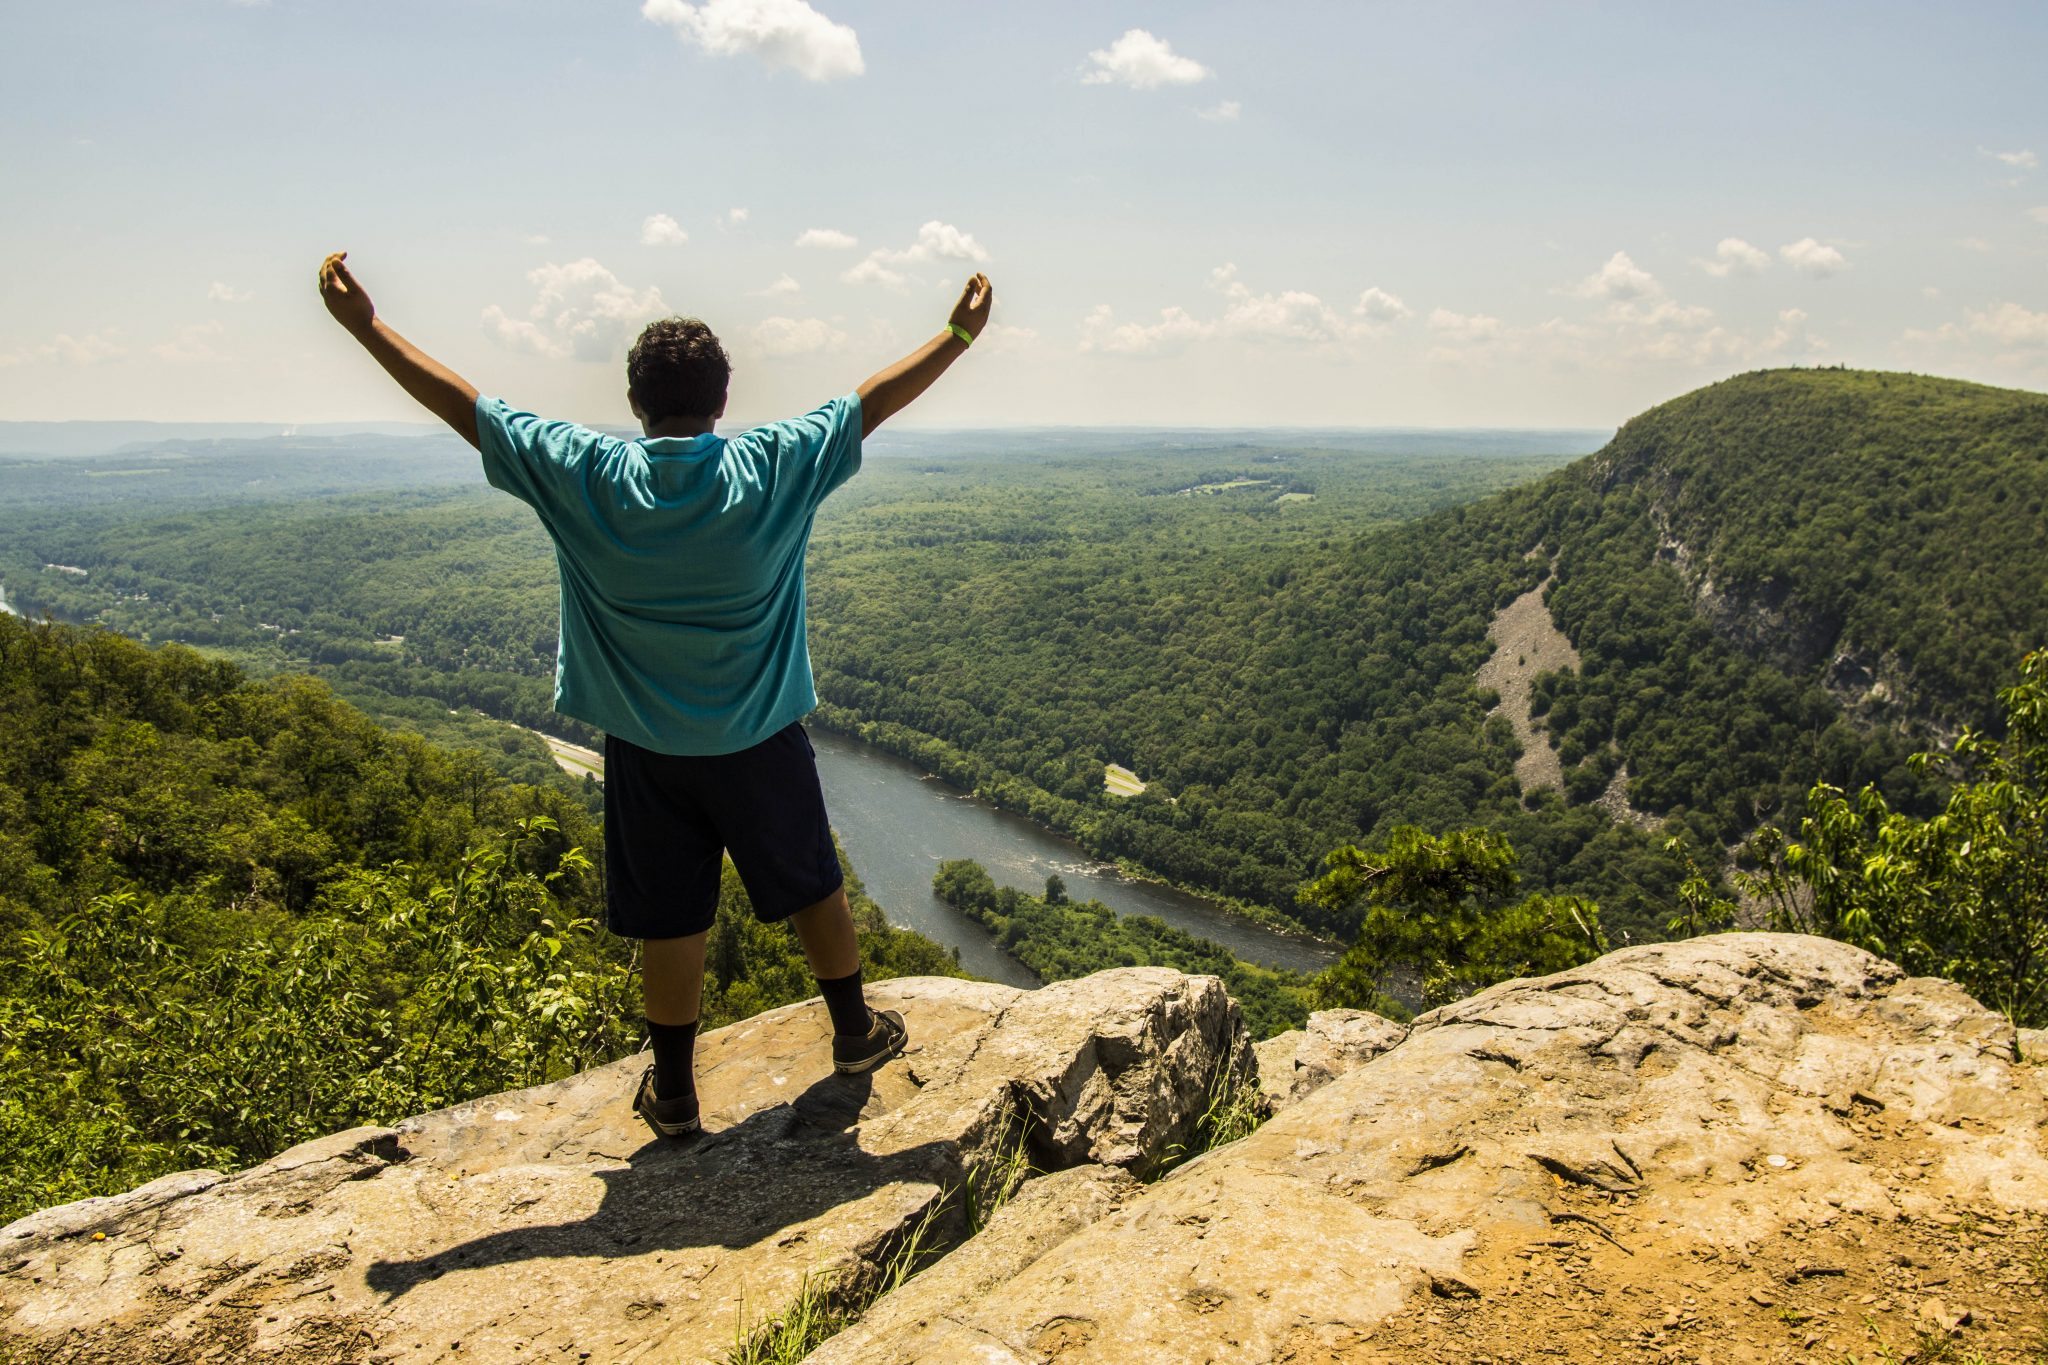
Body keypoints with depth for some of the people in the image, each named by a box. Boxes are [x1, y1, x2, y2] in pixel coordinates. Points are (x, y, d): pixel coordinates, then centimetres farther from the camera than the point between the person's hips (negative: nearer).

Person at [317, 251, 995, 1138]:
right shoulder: (773, 468, -14)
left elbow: (461, 404, -5)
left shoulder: (584, 477, -13)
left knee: (671, 922, 12)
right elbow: (877, 401, -4)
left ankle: (673, 1094, 26)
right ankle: (855, 1032, 36)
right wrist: (961, 333, 7)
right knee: (812, 888, 19)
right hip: (761, 741, 0)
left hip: (646, 750, 1)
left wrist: (362, 323, 4)